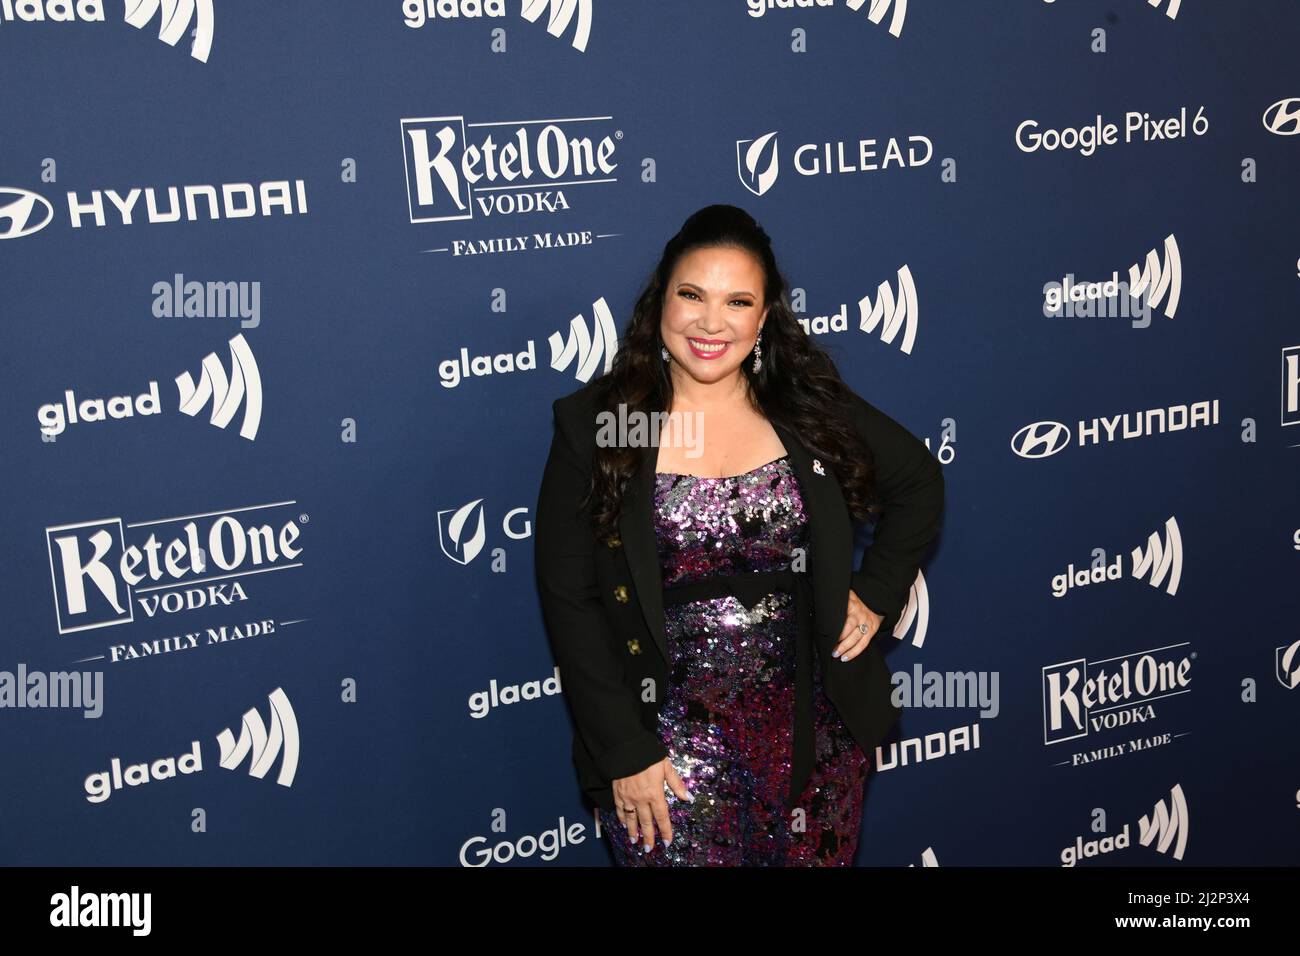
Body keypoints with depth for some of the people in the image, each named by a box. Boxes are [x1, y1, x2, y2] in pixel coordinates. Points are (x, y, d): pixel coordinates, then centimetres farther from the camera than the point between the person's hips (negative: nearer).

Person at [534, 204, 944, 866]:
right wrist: (623, 753, -11)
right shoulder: (595, 424, -8)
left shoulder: (811, 407, -1)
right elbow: (569, 600, -8)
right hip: (670, 741, -2)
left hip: (812, 732, 3)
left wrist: (878, 594, 4)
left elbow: (919, 482, 15)